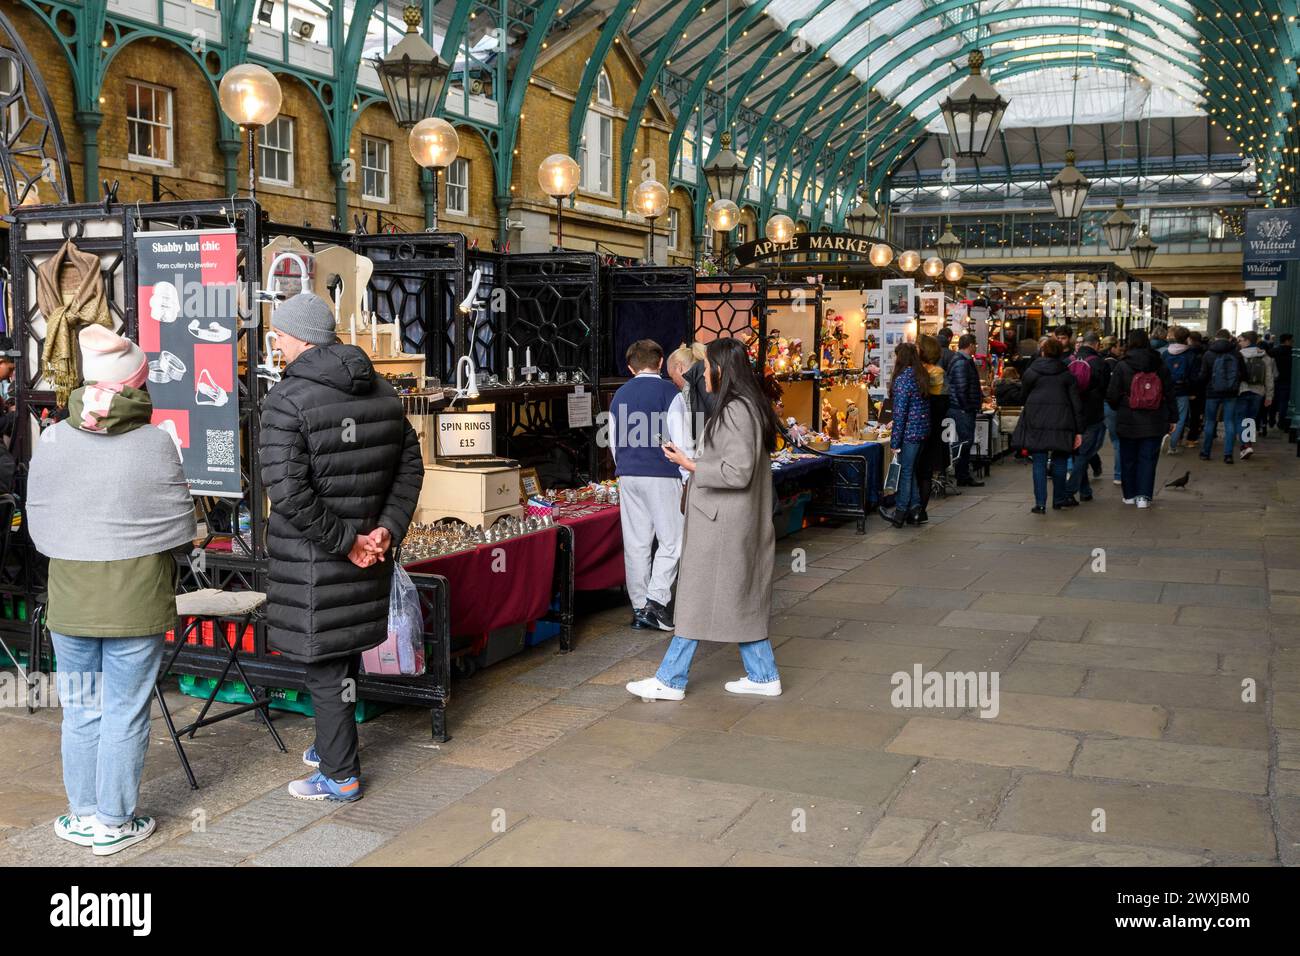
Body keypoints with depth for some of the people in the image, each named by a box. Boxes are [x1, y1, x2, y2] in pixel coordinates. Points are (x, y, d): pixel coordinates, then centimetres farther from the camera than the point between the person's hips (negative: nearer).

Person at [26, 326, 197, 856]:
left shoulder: (51, 440, -4)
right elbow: (180, 525, -6)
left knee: (81, 711, 15)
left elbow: (39, 524, 4)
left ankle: (83, 815, 27)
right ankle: (113, 823, 16)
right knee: (125, 713, 7)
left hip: (70, 599, 3)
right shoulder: (155, 443, -13)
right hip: (138, 600, -3)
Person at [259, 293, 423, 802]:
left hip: (311, 557, -7)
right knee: (347, 652, 21)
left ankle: (340, 776, 16)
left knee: (323, 664, 5)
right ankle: (332, 746, 39)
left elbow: (287, 489, -23)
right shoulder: (382, 391, 6)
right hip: (366, 559, 7)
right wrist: (387, 529, 2)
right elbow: (410, 465, 8)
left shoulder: (287, 399, -16)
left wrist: (343, 543, -16)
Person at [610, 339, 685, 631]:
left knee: (636, 542, 8)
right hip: (661, 475, -5)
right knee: (672, 540, 3)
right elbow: (680, 440, -10)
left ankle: (639, 607, 13)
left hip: (627, 475, 5)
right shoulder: (668, 392, -6)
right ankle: (657, 599, -8)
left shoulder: (619, 395, 11)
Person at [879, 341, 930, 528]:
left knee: (904, 471, 1)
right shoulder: (921, 375, 10)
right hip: (923, 430, 8)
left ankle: (900, 513, 10)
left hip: (909, 431, -8)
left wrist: (895, 442, -15)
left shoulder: (902, 378, -16)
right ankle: (914, 509, 18)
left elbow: (900, 413, -18)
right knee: (911, 470, 16)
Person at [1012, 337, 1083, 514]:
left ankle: (1040, 503, -3)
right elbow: (1076, 404, 1)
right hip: (1061, 423, 1)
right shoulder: (1067, 374, 2)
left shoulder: (1031, 372, -1)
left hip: (1036, 422, -1)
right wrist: (1079, 431, 4)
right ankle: (1059, 498, 24)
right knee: (1059, 460, 14)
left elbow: (1023, 395, 10)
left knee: (1039, 462, 1)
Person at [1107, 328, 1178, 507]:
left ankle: (1130, 495, 19)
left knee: (1128, 459, 11)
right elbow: (1170, 393, 4)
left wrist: (1118, 408, 15)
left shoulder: (1122, 366, -8)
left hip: (1128, 421, -1)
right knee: (1148, 459, 6)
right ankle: (1144, 496, 1)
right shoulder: (1160, 366, 0)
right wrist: (1173, 418, 12)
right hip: (1154, 422, 1)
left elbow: (1112, 395, -7)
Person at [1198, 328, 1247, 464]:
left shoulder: (1209, 354, -6)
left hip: (1213, 393, -1)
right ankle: (1228, 454, -2)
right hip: (1231, 393, 1)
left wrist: (1203, 387, 13)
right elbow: (1244, 375, 3)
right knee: (1230, 422, 4)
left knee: (1210, 421, 10)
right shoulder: (1237, 354, -2)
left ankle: (1205, 452, 13)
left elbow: (1203, 375, -5)